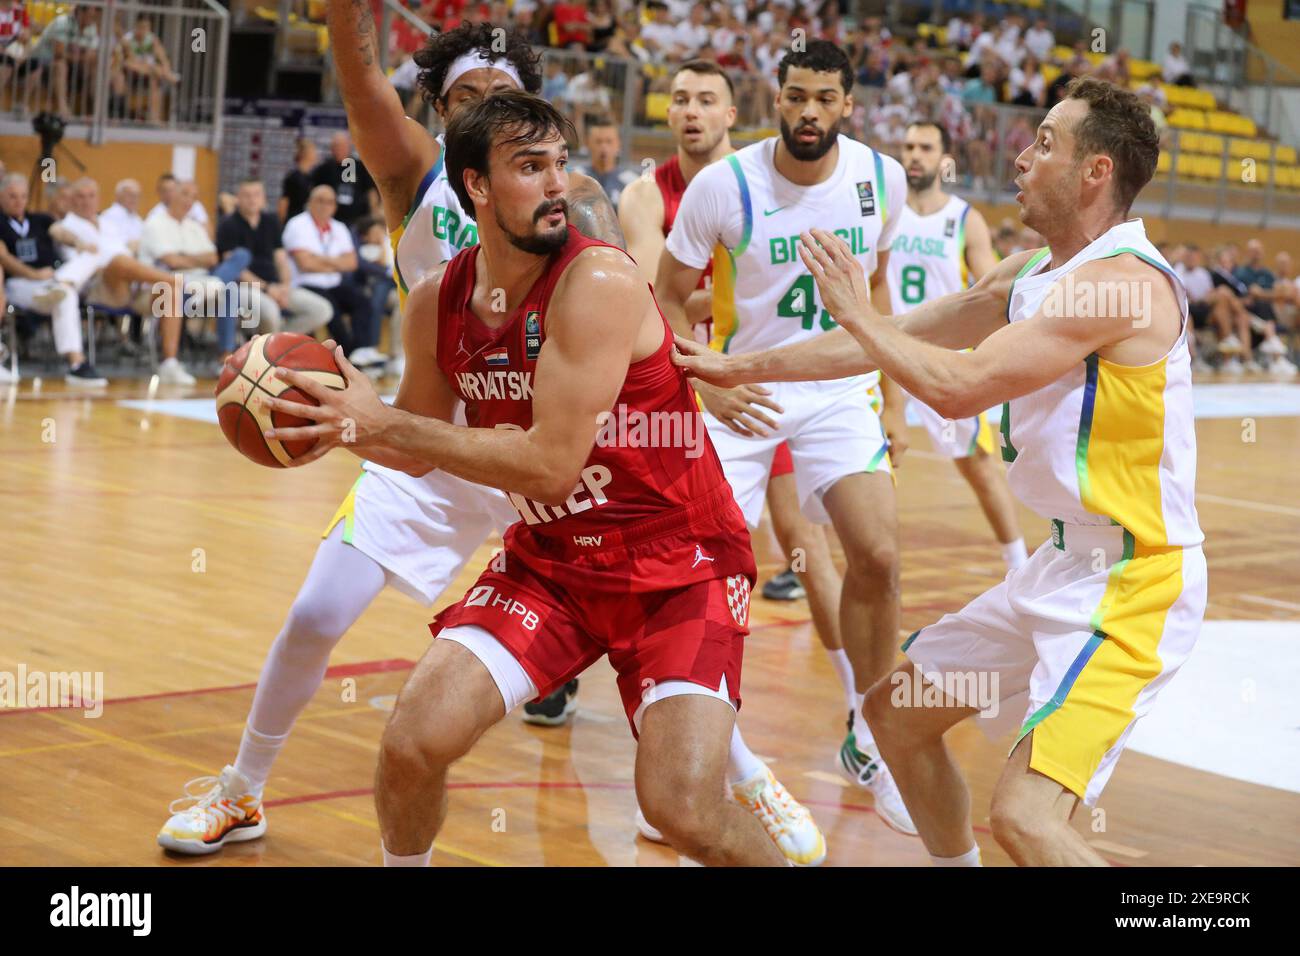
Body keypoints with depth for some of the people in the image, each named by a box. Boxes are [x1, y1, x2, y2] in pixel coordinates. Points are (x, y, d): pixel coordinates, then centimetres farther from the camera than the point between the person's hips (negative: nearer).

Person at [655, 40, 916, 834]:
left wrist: (893, 397, 8)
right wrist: (708, 385, -18)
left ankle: (868, 739, 6)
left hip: (841, 389, 2)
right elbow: (668, 300, -4)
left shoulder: (881, 179, -6)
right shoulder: (723, 186, -15)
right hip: (743, 392, -2)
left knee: (879, 554, -12)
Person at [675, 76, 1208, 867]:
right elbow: (893, 339, 18)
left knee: (1025, 818, -23)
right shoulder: (1032, 275, 10)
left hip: (1132, 585, -10)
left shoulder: (1122, 280, -20)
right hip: (1069, 563, 10)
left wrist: (855, 310, -9)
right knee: (898, 712, 21)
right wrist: (738, 367, 20)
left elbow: (959, 386, -25)